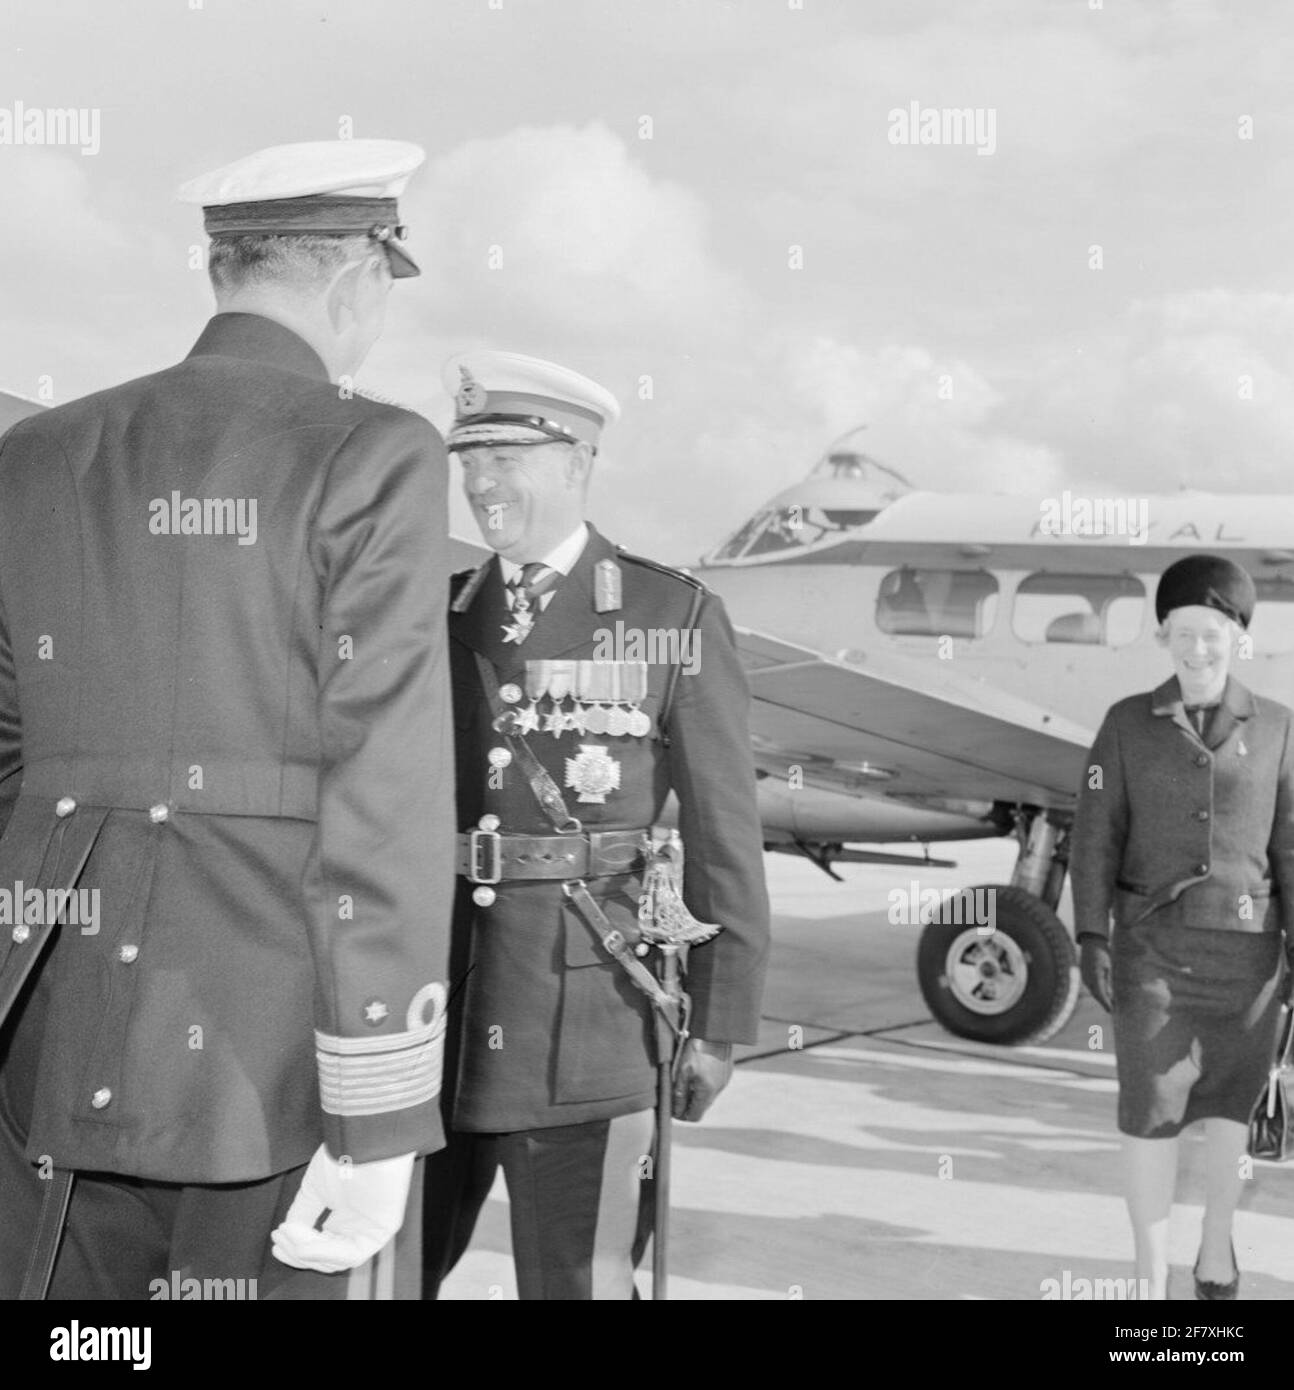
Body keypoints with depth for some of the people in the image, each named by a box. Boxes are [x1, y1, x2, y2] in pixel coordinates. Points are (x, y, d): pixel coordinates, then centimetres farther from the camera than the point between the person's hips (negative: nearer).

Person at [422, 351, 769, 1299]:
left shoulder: (676, 618, 0)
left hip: (586, 1005, -4)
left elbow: (724, 834, -2)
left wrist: (720, 1024, -5)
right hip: (431, 1008, 4)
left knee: (578, 1280, -2)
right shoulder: (442, 617, 11)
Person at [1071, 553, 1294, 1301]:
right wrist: (1091, 937, -10)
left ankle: (1217, 1238, 36)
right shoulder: (1128, 724, -1)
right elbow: (1097, 836, -2)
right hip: (1153, 942, -1)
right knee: (1150, 1104, -6)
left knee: (1230, 1099, 12)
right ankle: (1152, 1283, 2)